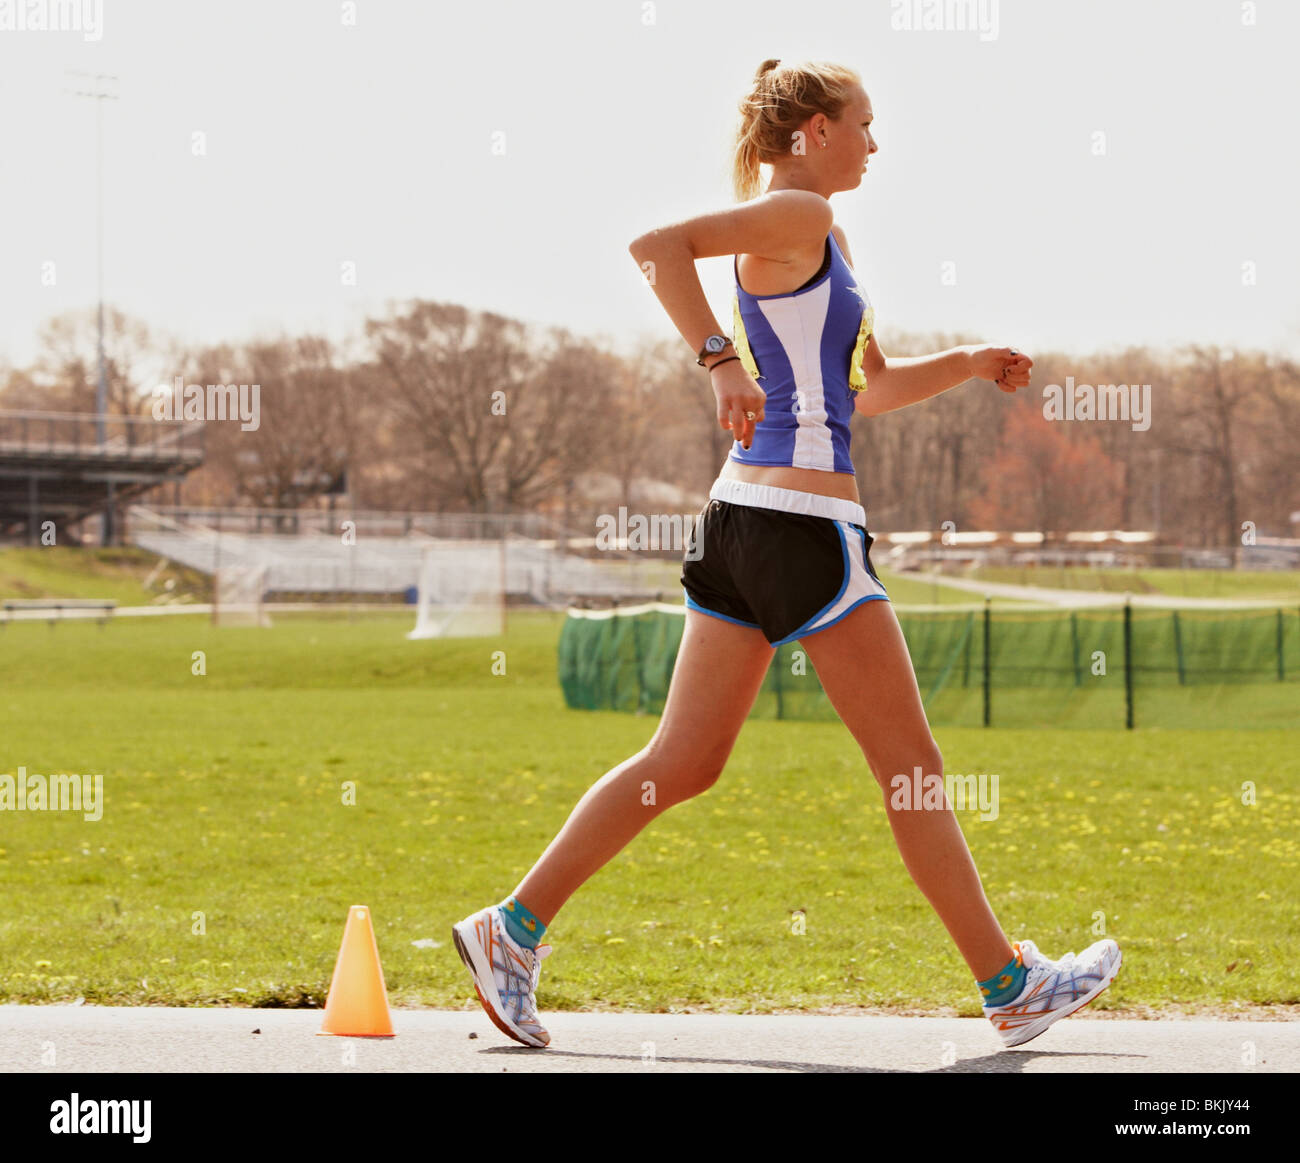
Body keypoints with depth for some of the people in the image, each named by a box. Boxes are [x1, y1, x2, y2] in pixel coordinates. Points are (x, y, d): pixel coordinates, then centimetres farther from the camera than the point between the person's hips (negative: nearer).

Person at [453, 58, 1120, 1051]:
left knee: (682, 762, 8)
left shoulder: (815, 239, 20)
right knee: (911, 767, 0)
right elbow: (657, 243, -23)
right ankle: (1010, 986, 8)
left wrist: (968, 366, 19)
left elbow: (866, 390, 29)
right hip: (803, 522, -10)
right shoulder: (795, 215, -9)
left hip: (742, 520, 10)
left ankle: (515, 931, 4)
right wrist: (720, 361, -27)